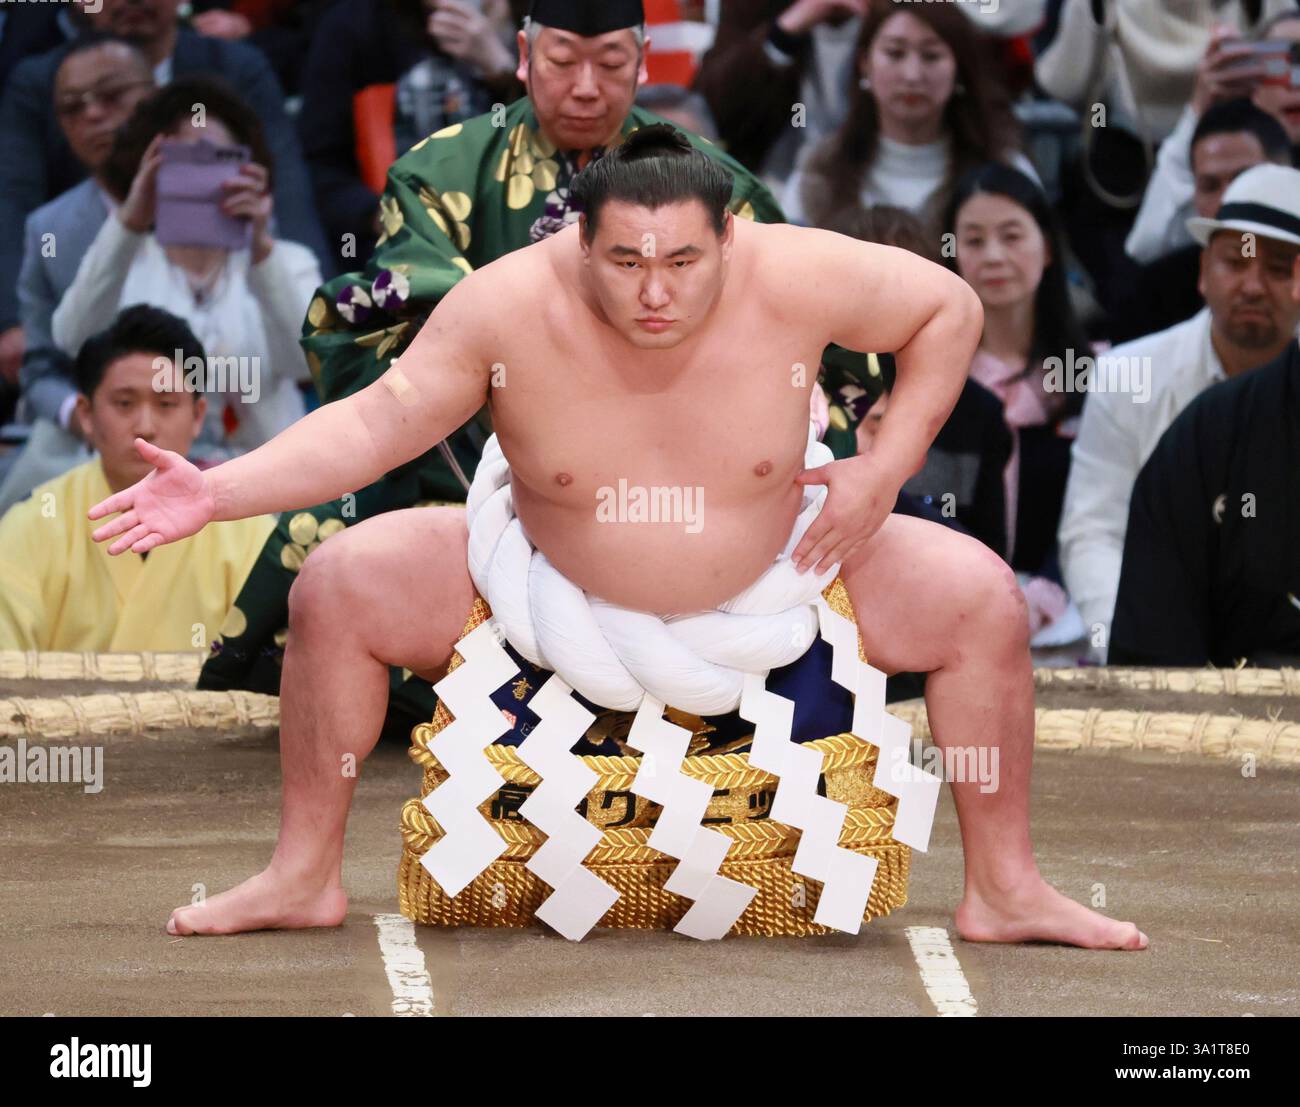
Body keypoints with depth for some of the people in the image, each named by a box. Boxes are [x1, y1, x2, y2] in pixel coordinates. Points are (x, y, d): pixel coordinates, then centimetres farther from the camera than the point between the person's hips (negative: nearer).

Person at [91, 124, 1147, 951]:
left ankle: (1006, 890, 3)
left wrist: (885, 467, -17)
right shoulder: (508, 307, -26)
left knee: (983, 603, -14)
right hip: (556, 598, 0)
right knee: (337, 589, -14)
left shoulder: (793, 280, -26)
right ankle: (306, 877, 2)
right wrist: (217, 492, -33)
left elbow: (950, 309, -11)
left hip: (769, 584, 0)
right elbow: (375, 423, -21)